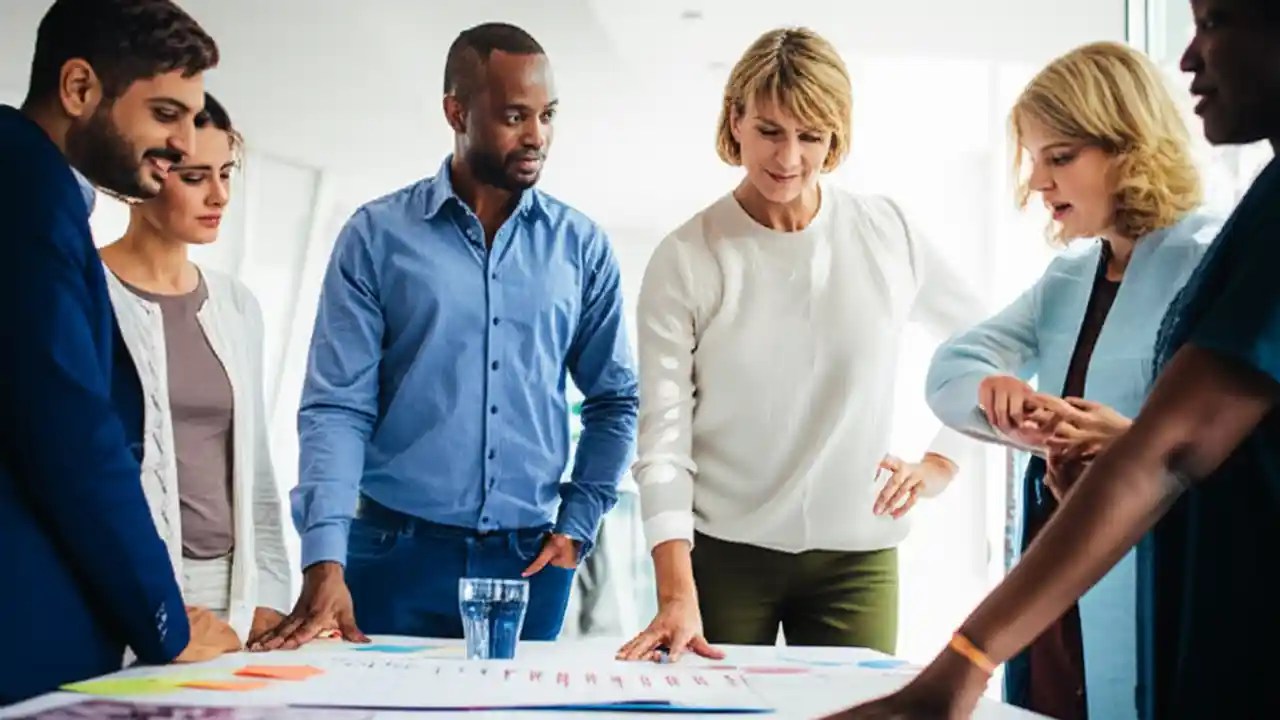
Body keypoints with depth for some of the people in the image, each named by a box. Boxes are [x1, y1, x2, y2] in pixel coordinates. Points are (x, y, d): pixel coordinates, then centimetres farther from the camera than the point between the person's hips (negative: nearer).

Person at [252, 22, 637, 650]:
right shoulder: (377, 235, -1)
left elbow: (614, 400, 12)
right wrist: (325, 559, -17)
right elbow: (336, 405, -6)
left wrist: (577, 523, 2)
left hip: (530, 559, 2)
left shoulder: (582, 246, 5)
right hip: (394, 552, -2)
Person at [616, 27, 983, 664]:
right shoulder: (685, 259, -6)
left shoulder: (889, 235, 0)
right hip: (722, 551, -1)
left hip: (858, 553, 1)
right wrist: (677, 594, -19)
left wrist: (942, 461, 5)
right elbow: (663, 431, -10)